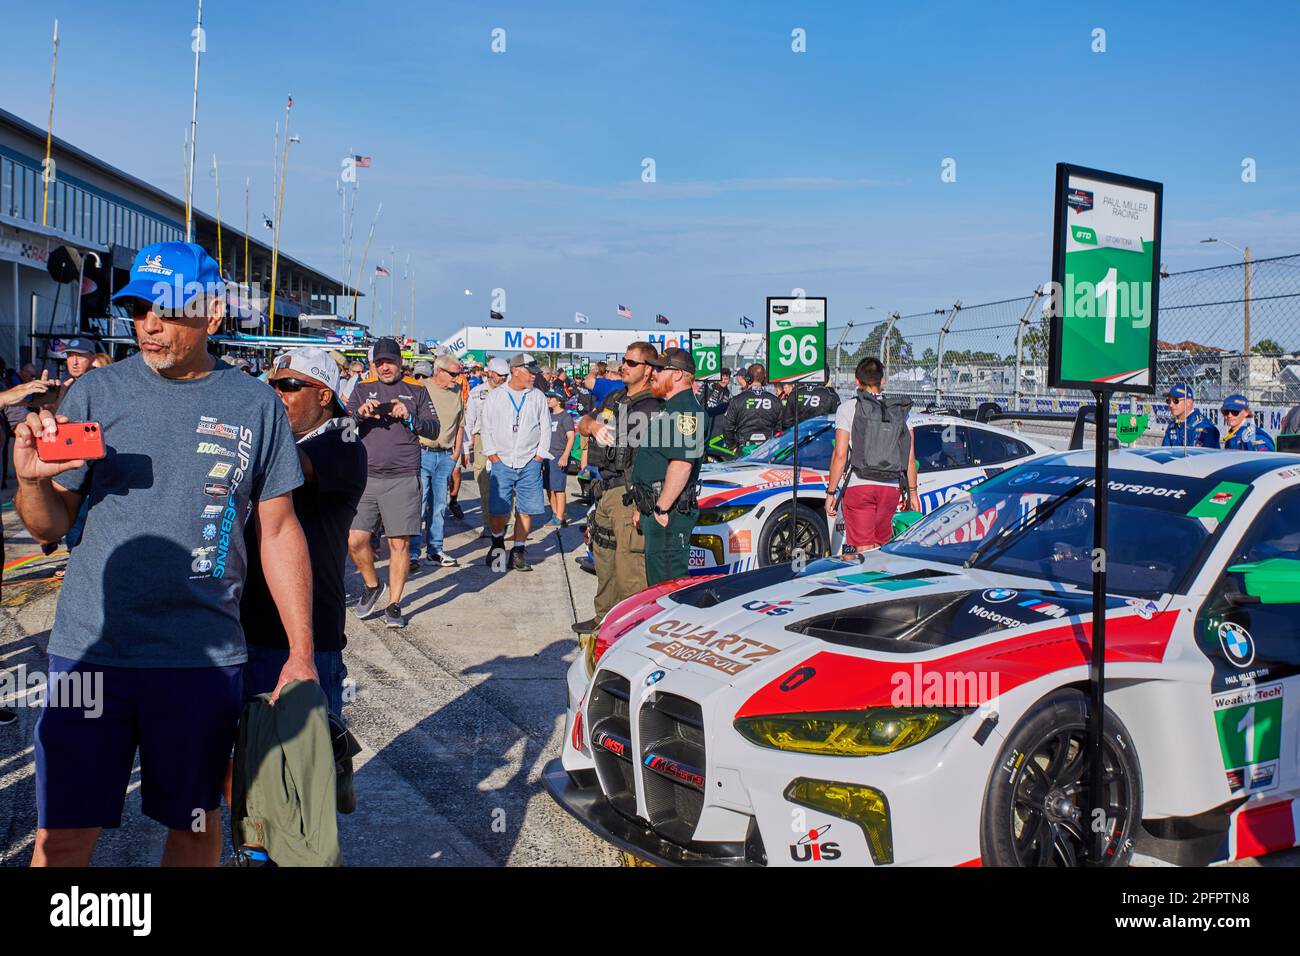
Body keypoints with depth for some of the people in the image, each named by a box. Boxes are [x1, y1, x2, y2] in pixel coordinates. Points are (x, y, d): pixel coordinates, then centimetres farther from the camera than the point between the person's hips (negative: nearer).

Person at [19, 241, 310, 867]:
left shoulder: (255, 406, 1)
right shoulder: (95, 393, 1)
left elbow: (279, 532, 5)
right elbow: (50, 527, 3)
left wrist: (301, 653, 3)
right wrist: (32, 480, -19)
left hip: (206, 658, 0)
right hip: (90, 648, 0)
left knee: (194, 823, 13)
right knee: (63, 833, 5)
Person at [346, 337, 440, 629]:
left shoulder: (416, 391, 9)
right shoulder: (362, 389, 12)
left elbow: (433, 429, 3)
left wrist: (409, 417, -13)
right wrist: (361, 413, -16)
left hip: (403, 479, -1)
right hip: (365, 477, 2)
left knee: (400, 543, -1)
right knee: (355, 540, -3)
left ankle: (394, 604, 11)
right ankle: (371, 586, 25)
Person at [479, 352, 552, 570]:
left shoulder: (538, 397, 9)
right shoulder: (495, 396, 6)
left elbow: (545, 428, 10)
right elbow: (485, 426, 7)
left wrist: (539, 456, 2)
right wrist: (492, 453, -1)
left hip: (529, 463, 1)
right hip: (502, 462, -1)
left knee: (526, 509, -1)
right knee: (497, 509, -2)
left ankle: (517, 552, 9)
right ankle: (497, 542, 24)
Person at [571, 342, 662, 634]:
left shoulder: (652, 408, -11)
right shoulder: (614, 398, 17)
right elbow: (581, 423, 22)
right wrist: (592, 425, -3)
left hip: (629, 494, -9)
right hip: (606, 490, 9)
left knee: (628, 565, -11)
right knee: (603, 558, 18)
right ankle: (604, 616, 30)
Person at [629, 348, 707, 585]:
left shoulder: (684, 409, -17)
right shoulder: (669, 406, 19)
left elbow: (682, 465, -26)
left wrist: (662, 509, -23)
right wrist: (645, 507, 23)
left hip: (669, 513, -11)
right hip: (654, 507, 11)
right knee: (656, 579, 19)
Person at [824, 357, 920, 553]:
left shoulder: (848, 409, -2)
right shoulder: (901, 410, 9)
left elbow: (840, 455, -7)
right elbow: (910, 458, 8)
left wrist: (831, 493, -2)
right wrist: (912, 492, 16)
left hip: (859, 486, -4)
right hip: (890, 488, 4)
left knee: (864, 551, -3)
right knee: (879, 548, 16)